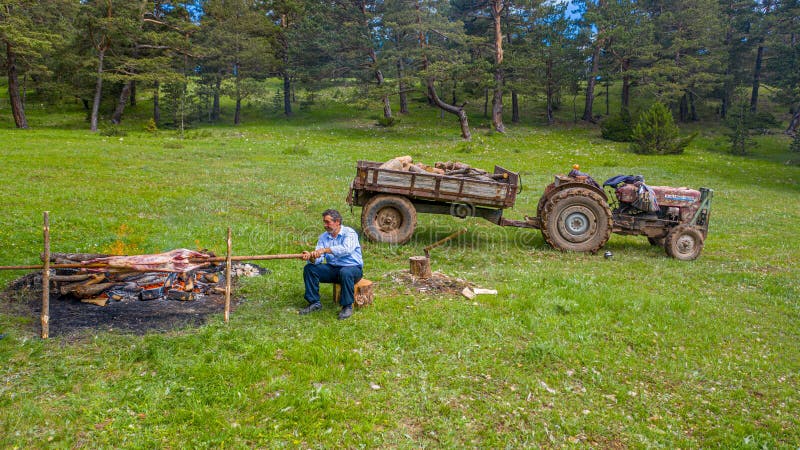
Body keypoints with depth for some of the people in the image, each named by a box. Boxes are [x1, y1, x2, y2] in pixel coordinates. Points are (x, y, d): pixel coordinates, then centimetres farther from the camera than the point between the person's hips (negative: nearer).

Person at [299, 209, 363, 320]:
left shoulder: (349, 233, -10)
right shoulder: (323, 237, 6)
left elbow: (346, 249, -32)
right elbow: (318, 259, -5)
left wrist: (325, 250, -39)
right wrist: (311, 258, -30)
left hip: (353, 268, -6)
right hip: (332, 268, 6)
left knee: (345, 273, -39)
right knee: (309, 268, -11)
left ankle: (347, 306, -24)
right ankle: (314, 302, -4)